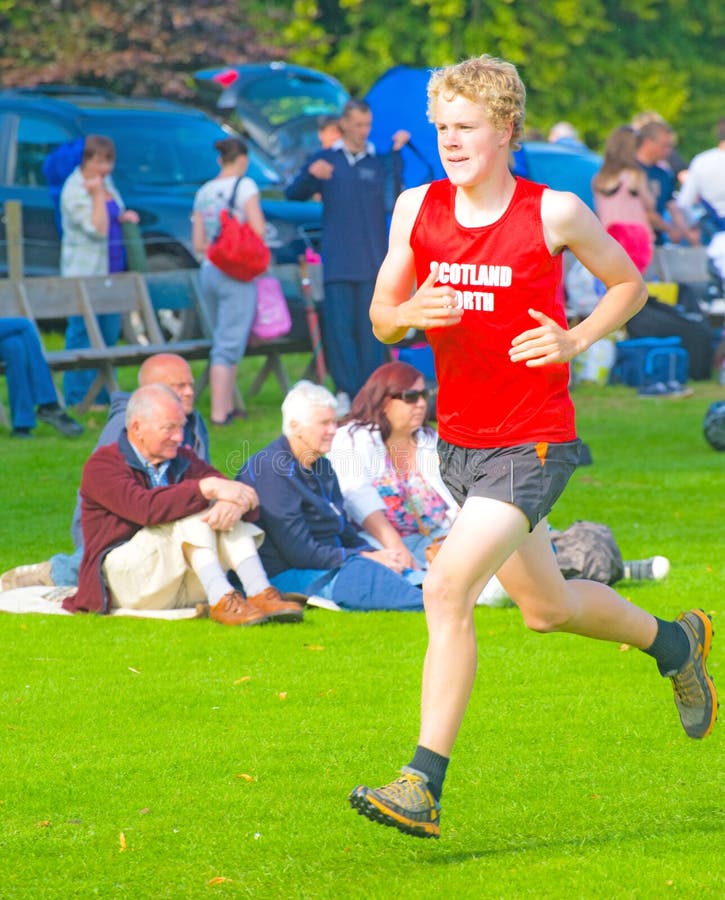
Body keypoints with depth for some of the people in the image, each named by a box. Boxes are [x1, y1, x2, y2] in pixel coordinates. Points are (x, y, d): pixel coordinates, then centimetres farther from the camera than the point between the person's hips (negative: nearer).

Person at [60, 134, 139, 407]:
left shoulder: (105, 181, 10)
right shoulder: (75, 190, -16)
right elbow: (97, 229, -22)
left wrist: (123, 216, 3)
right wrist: (97, 194, -24)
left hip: (110, 270, 9)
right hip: (85, 271, -9)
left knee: (110, 332, 13)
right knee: (83, 332, -6)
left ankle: (103, 394, 22)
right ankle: (78, 396, -2)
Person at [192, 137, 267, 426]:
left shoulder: (204, 192, 10)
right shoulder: (244, 186, -7)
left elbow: (198, 243, 10)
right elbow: (258, 230, -16)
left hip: (209, 271, 6)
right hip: (237, 273, -6)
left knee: (224, 340, 16)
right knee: (228, 344, -6)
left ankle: (227, 406, 19)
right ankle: (219, 411, -9)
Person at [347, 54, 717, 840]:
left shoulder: (555, 213, -9)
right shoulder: (417, 209, 1)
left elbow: (628, 284, 6)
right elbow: (380, 318, 8)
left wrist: (574, 340, -11)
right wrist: (409, 313, -15)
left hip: (532, 447, -6)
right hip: (458, 441, 6)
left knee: (447, 590, -21)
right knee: (547, 608, 20)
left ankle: (424, 785, -18)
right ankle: (672, 641, 49)